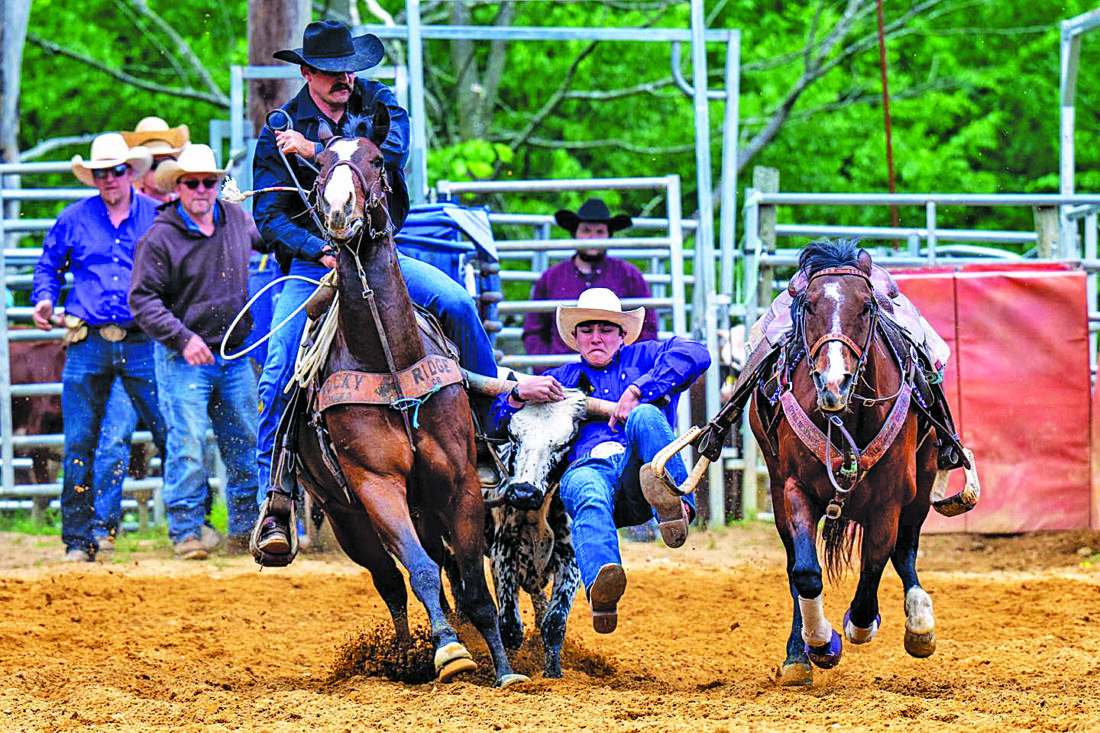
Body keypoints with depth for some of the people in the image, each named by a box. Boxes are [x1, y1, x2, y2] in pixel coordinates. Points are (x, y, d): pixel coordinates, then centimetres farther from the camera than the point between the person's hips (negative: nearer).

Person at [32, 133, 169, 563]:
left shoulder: (158, 217, 5)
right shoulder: (73, 220, 8)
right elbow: (49, 266, 19)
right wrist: (44, 299, 1)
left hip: (141, 344, -1)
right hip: (87, 345, 1)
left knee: (171, 434, -5)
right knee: (79, 445, 1)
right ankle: (79, 541, 8)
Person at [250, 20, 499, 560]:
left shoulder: (378, 103, 4)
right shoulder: (280, 132, -1)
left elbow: (391, 150, -17)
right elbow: (269, 216, -5)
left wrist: (315, 151, -22)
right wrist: (321, 251, -21)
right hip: (311, 261, -2)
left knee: (457, 304, -19)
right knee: (278, 376, -20)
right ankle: (274, 501, -14)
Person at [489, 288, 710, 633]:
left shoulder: (642, 358, 30)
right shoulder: (562, 380, 37)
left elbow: (695, 355, 9)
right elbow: (497, 424, 32)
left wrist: (637, 391, -1)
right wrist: (520, 393, 8)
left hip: (636, 470, 0)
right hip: (590, 466, 0)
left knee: (646, 417, -33)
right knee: (586, 489, -38)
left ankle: (674, 505, -59)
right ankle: (602, 587, -65)